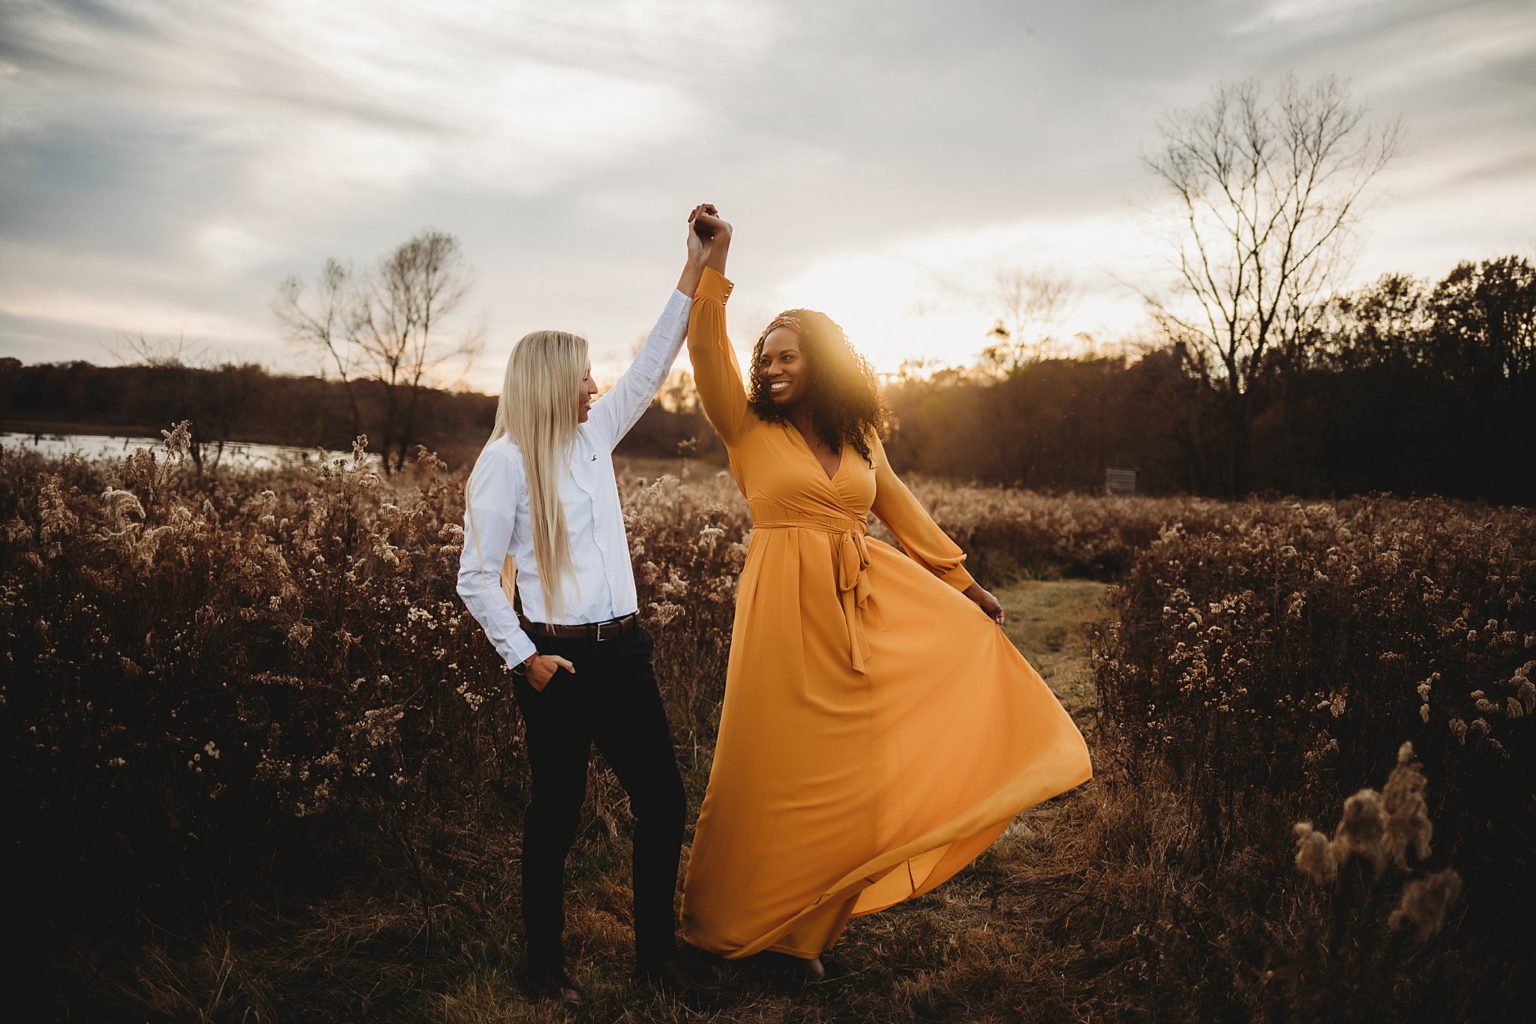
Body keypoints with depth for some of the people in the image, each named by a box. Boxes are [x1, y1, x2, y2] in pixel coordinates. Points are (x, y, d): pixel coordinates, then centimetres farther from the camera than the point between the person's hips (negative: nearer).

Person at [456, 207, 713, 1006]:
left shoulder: (593, 437, 10)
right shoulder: (506, 462, -9)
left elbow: (649, 370, 15)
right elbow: (476, 580, -8)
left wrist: (693, 272, 14)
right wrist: (525, 658, -13)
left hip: (623, 650, 7)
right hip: (558, 660, -6)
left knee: (662, 798, 8)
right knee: (557, 813, 6)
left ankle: (656, 951, 24)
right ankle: (544, 965, 25)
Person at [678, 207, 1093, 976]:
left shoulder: (859, 441, 10)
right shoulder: (749, 431, -1)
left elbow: (906, 516, 17)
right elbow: (706, 351, -14)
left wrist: (965, 586, 18)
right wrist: (715, 259, -19)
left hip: (868, 610, 5)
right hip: (788, 611, -4)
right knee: (779, 770, 0)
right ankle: (734, 924, 18)